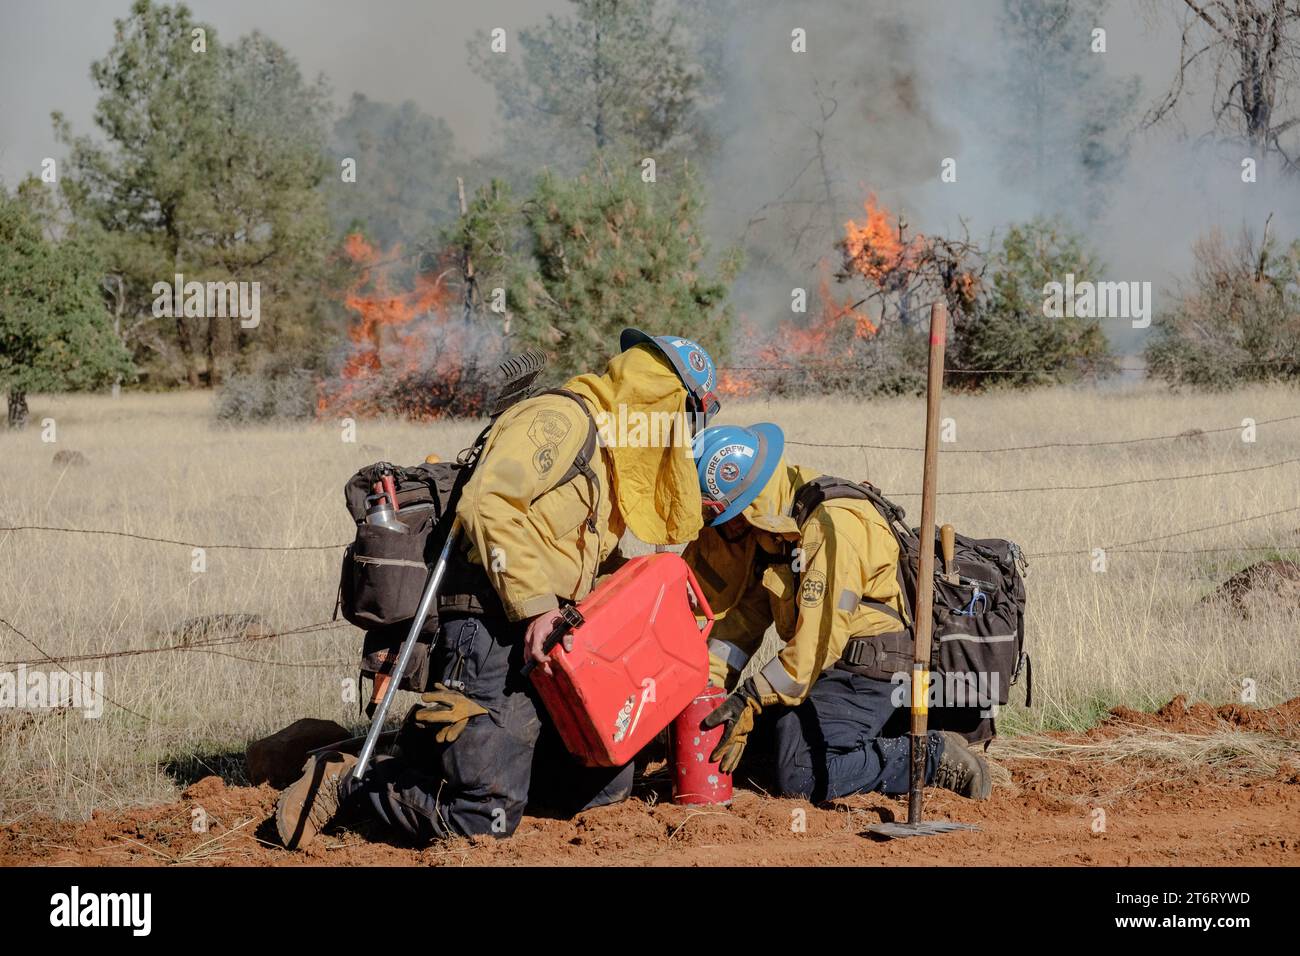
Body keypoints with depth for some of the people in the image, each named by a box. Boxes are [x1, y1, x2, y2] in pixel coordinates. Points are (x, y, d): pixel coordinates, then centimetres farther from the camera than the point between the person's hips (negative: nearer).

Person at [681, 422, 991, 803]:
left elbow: (817, 643, -26)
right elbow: (744, 609, 6)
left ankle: (934, 758, -9)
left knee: (801, 778, -21)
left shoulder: (831, 529, -25)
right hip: (832, 664, 10)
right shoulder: (772, 522, 4)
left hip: (867, 670, -10)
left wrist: (749, 700, -23)